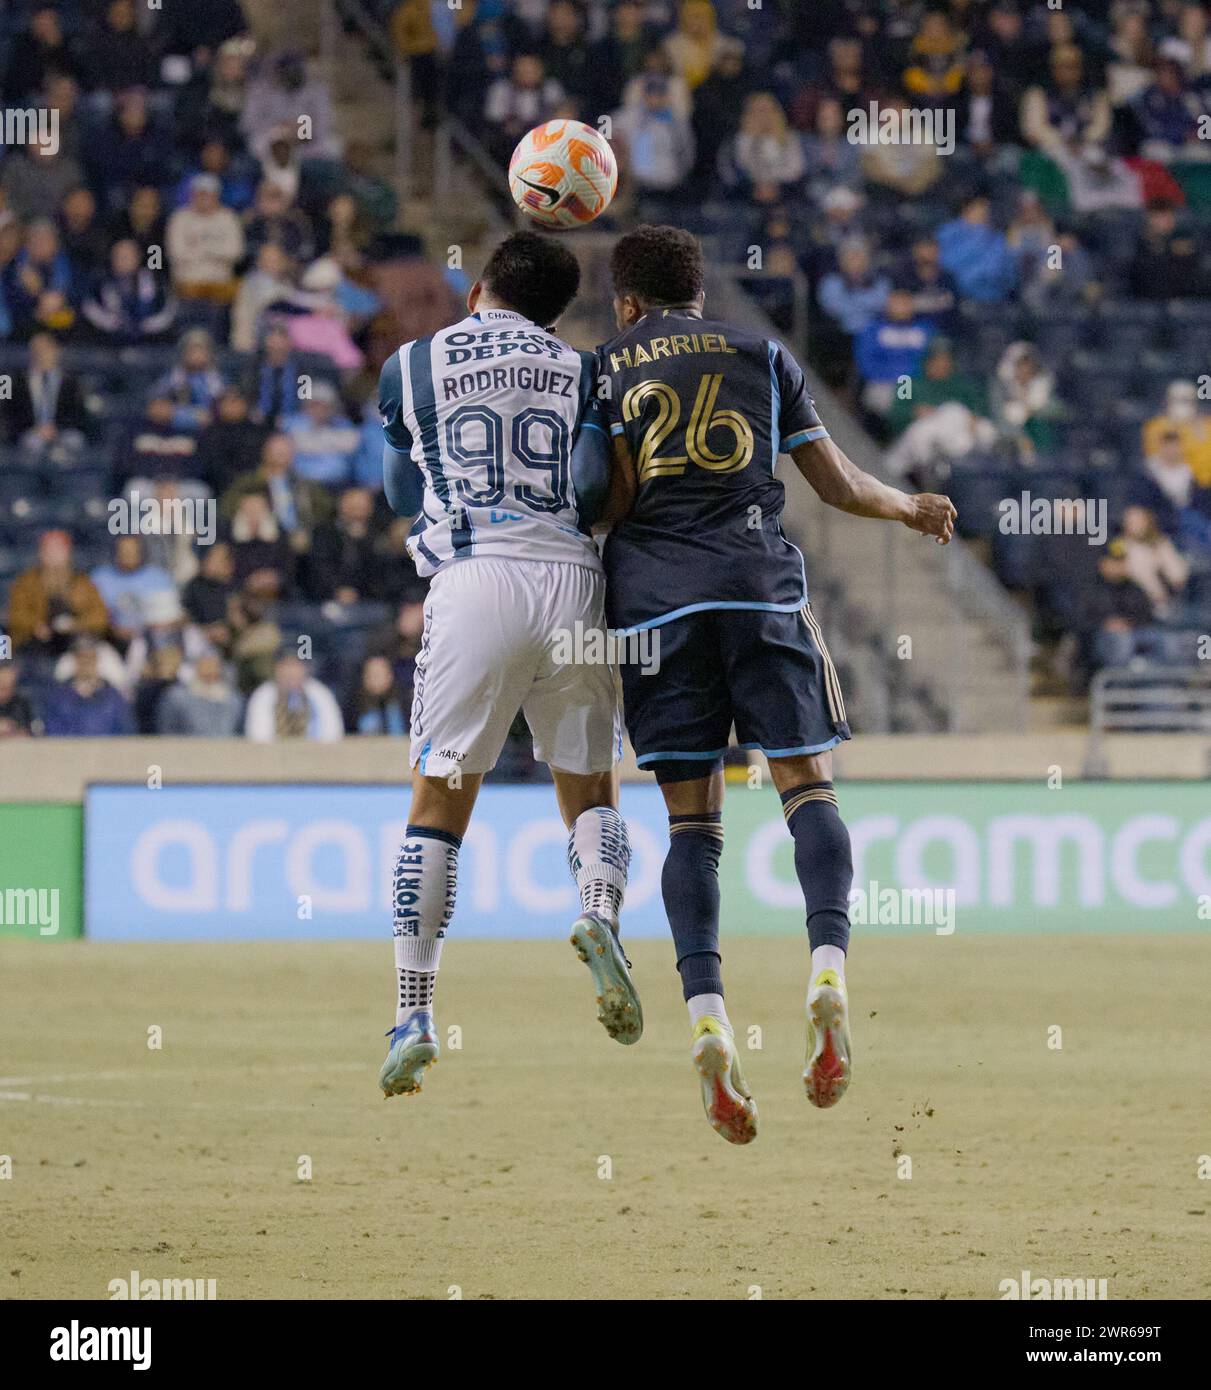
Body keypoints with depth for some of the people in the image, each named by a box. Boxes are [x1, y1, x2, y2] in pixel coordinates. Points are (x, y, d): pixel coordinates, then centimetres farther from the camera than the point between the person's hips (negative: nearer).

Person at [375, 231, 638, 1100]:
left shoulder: (412, 367, 13)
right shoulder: (582, 371, 14)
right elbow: (593, 488, -3)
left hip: (474, 582, -1)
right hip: (573, 582, 1)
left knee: (439, 803, 3)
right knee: (592, 788, 15)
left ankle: (415, 1014, -6)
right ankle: (600, 911, -16)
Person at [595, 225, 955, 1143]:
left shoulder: (603, 367, 13)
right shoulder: (763, 355, 16)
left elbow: (614, 494, -1)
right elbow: (838, 484, 15)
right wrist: (910, 508, 34)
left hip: (653, 593, 0)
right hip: (760, 580, 0)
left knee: (692, 816, 2)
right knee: (807, 782, 4)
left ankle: (707, 1015, -17)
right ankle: (829, 970, -22)